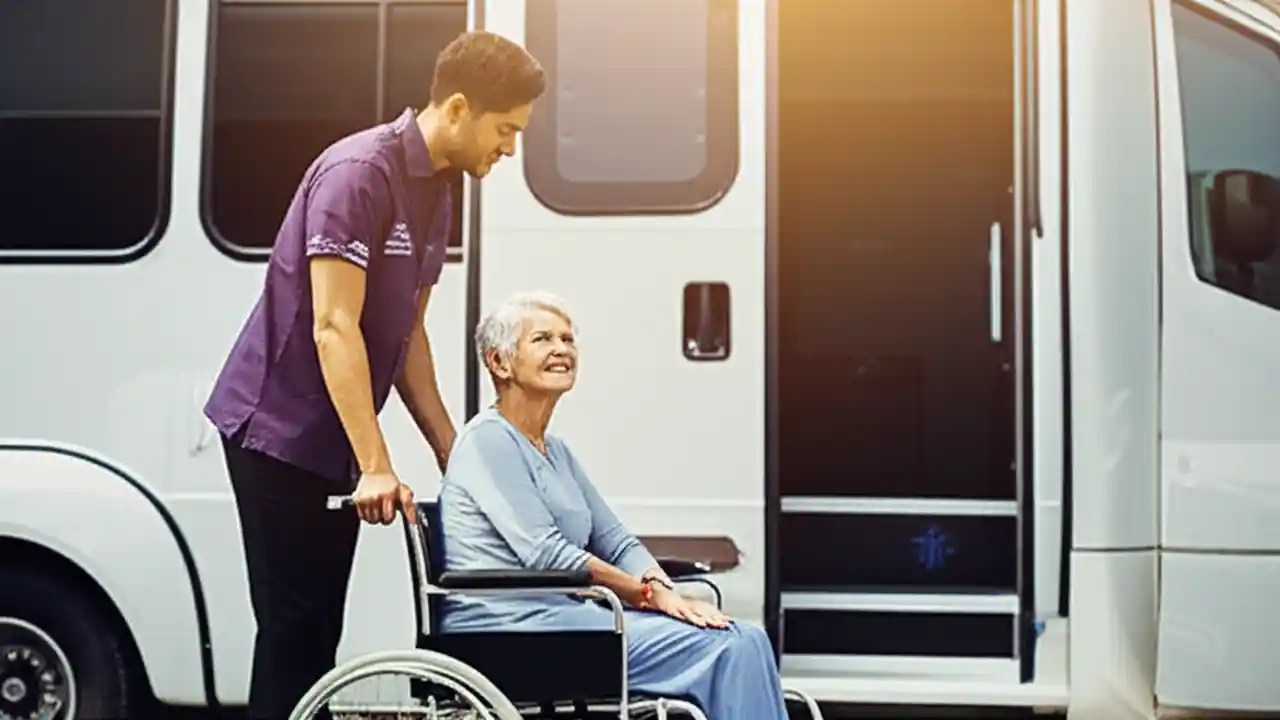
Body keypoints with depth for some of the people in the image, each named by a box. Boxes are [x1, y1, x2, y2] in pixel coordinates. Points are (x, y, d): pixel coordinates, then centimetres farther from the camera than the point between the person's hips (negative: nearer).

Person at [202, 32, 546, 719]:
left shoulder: (436, 192, 8)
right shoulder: (359, 172, -19)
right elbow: (333, 328, -23)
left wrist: (452, 455, 9)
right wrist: (376, 467, -24)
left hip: (331, 439, 8)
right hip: (278, 428, -8)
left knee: (319, 625, 11)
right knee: (294, 623, -4)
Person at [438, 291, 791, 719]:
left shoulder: (556, 451, 21)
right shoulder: (488, 440, -7)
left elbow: (616, 541, 14)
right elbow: (547, 555, -16)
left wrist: (665, 592, -5)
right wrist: (649, 593, -13)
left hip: (560, 616, 8)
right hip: (511, 629, -8)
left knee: (745, 640, -9)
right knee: (724, 648, -19)